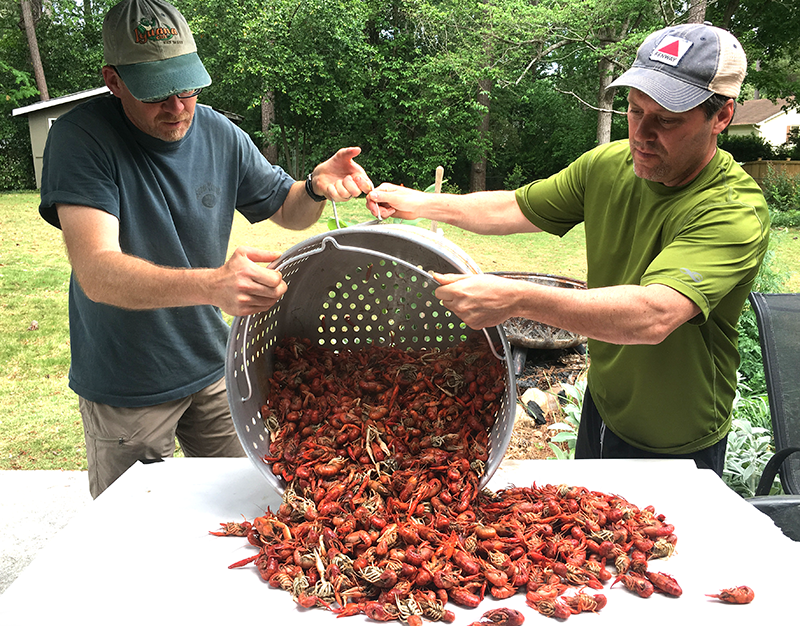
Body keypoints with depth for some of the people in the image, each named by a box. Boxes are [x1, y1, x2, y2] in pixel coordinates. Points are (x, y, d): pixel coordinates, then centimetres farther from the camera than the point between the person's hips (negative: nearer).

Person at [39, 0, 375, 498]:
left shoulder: (221, 136, -6)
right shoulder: (81, 137, -19)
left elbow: (286, 209, 8)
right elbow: (96, 273, -32)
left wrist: (316, 189, -17)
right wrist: (210, 284, -49)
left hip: (214, 367, 4)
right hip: (124, 388, -3)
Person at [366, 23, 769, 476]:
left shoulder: (736, 212, -30)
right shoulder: (607, 165, -10)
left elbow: (655, 315, -45)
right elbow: (513, 209, 1)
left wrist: (517, 299, -54)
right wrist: (421, 203, -5)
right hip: (602, 406, 6)